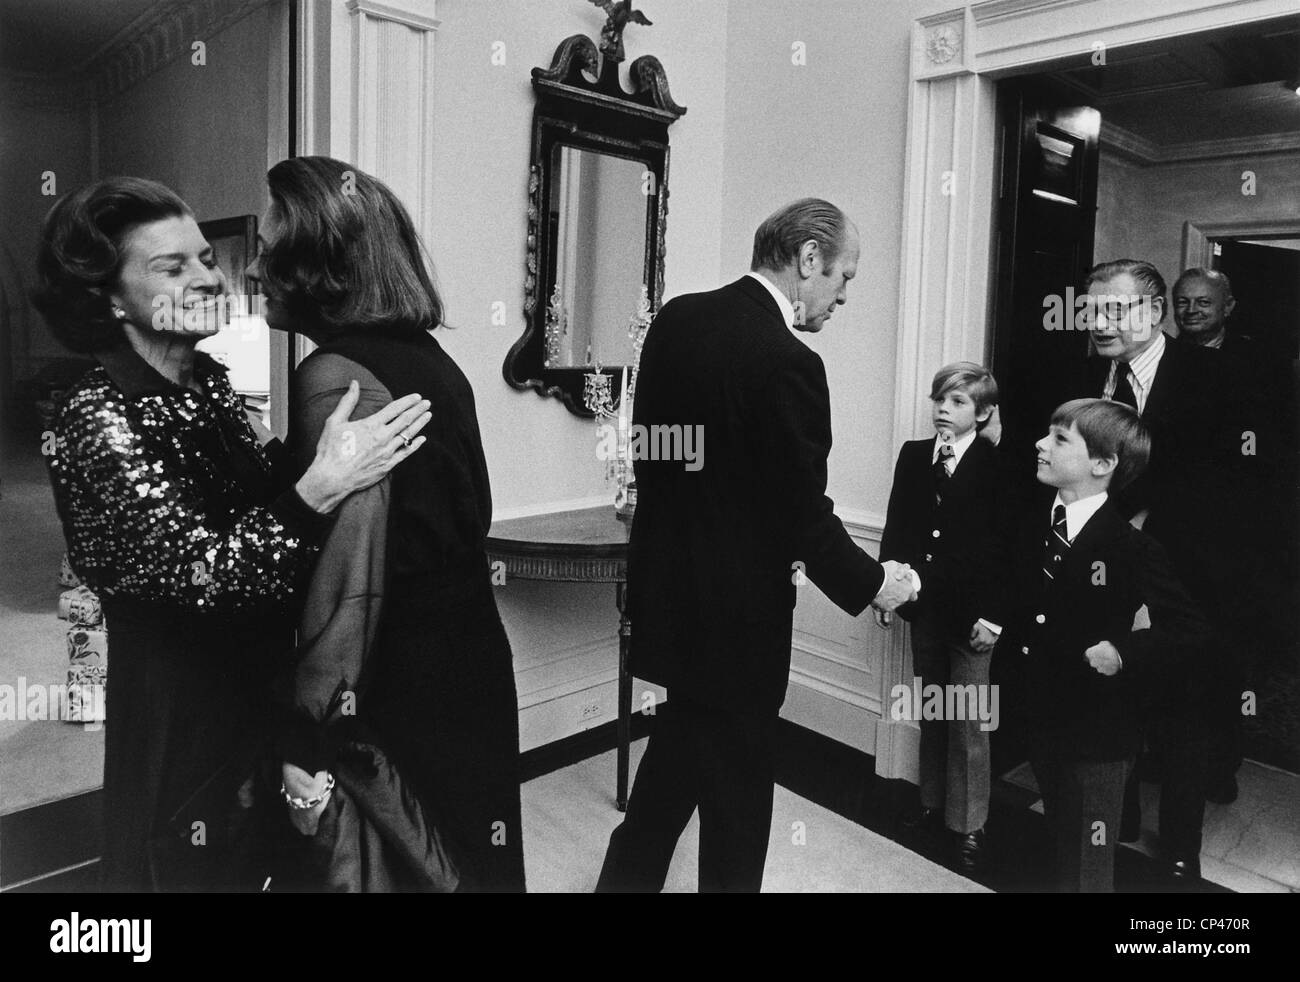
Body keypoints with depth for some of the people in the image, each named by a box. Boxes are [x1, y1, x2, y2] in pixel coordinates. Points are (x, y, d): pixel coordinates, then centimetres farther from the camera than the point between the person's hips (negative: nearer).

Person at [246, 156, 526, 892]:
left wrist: (308, 742, -15)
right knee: (464, 863, 20)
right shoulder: (427, 356, 6)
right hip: (464, 675, 8)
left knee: (394, 867, 10)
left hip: (397, 700, -8)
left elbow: (346, 579, -22)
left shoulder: (338, 377, -18)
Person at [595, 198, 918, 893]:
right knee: (736, 788, 13)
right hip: (738, 609, -8)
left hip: (665, 588, 8)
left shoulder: (676, 318, 1)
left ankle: (626, 875, 40)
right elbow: (805, 514, -19)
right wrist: (873, 582, -1)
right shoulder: (788, 363, -22)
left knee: (679, 752, 26)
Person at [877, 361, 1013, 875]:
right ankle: (932, 804, 32)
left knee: (968, 722, 5)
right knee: (931, 713, 17)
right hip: (923, 604, 4)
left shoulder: (996, 467, -9)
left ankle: (967, 826, 19)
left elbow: (1004, 544, -10)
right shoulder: (913, 456, 4)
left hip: (971, 612, -4)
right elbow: (895, 527, 6)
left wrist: (990, 613, -14)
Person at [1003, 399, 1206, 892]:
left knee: (1087, 870, 9)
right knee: (1058, 848, 23)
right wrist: (996, 629, 0)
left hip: (1098, 734, -6)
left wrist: (1125, 653, -23)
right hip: (1042, 722, 6)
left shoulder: (1132, 546, -18)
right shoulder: (1034, 525, 2)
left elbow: (1186, 628, -14)